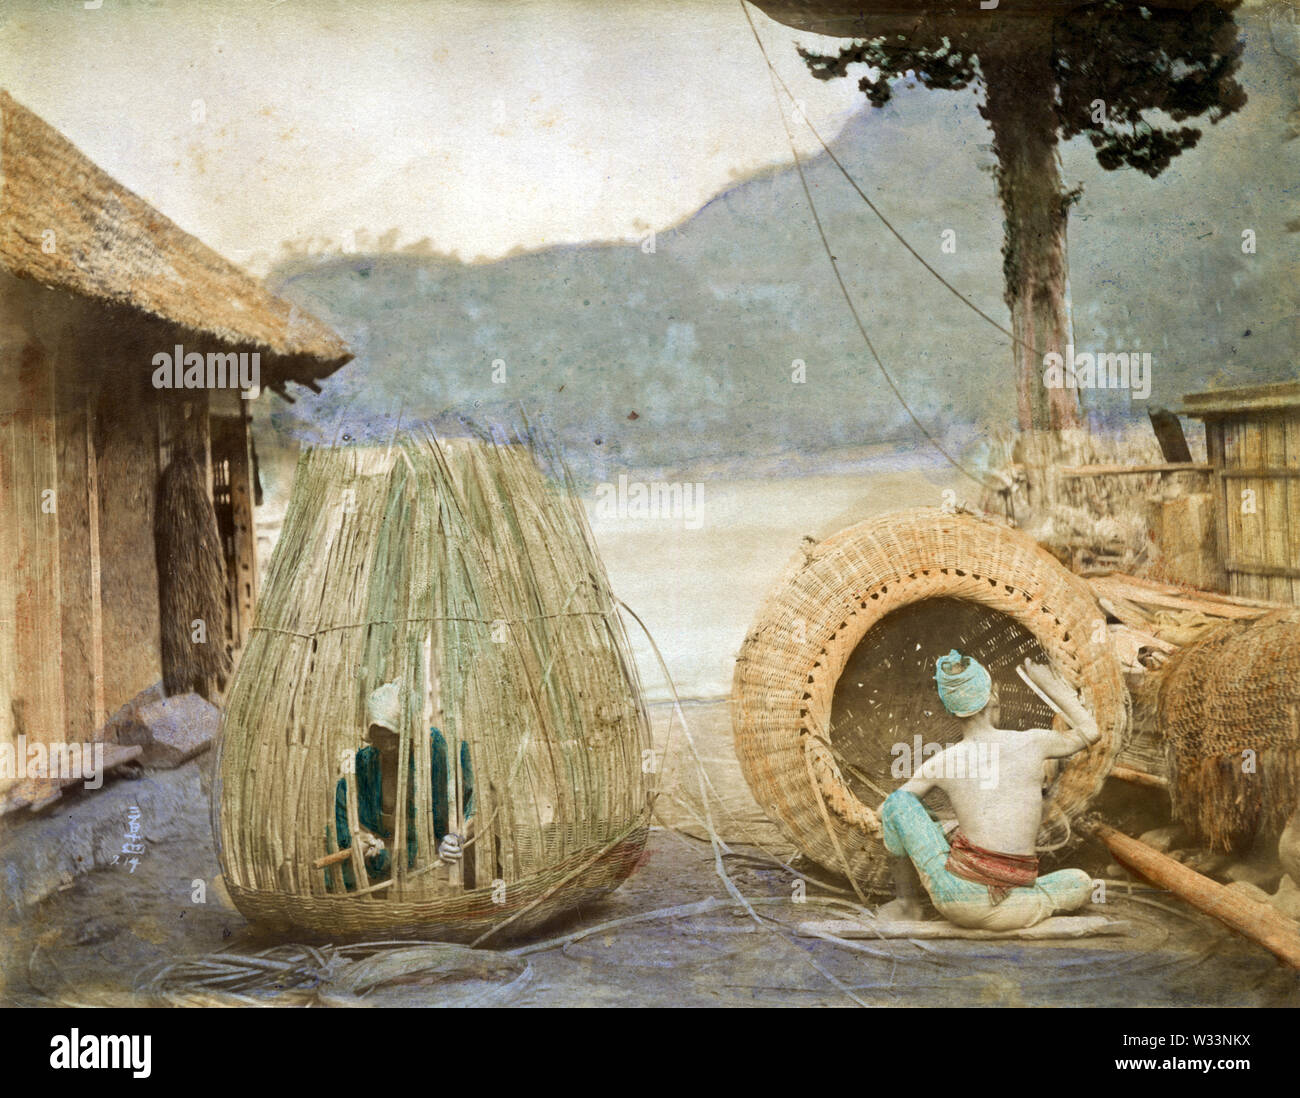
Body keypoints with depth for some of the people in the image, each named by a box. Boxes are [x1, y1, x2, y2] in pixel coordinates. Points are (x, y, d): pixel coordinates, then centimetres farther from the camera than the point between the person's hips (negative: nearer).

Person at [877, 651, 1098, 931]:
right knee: (1082, 883, 32)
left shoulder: (940, 762, 4)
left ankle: (907, 902, 22)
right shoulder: (1033, 742, 5)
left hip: (957, 901, -2)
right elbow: (1090, 732, 25)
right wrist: (1051, 687, 32)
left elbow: (883, 812, 15)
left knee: (897, 801, 11)